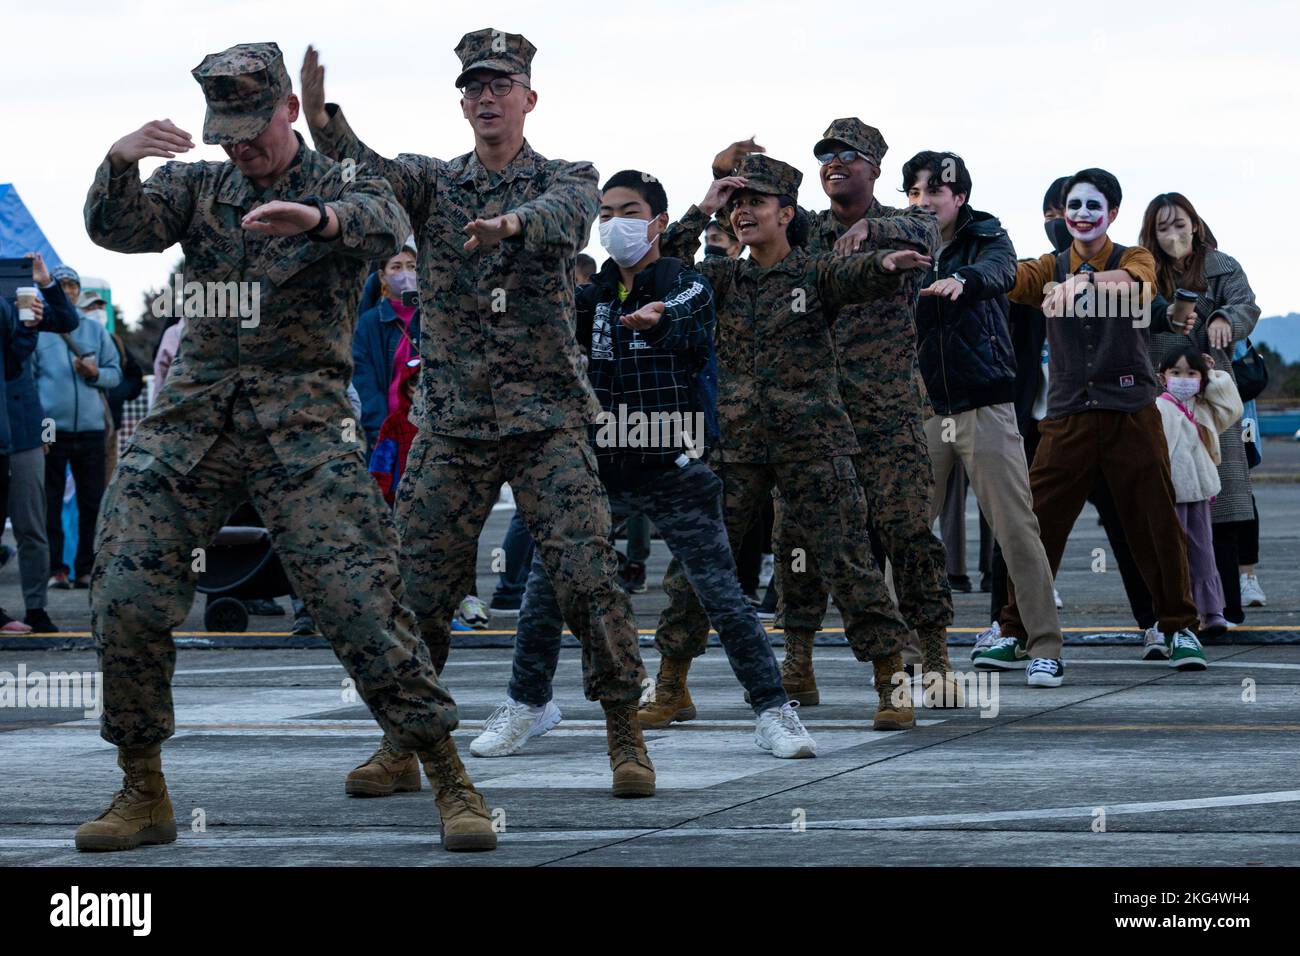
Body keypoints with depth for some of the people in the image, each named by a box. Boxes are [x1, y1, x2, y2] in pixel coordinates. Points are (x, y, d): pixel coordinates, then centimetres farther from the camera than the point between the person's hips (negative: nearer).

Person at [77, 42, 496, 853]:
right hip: (196, 412, 4)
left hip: (302, 419, -3)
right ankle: (143, 795, 7)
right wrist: (120, 163, -24)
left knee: (359, 596, -14)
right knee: (126, 594, -6)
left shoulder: (342, 187, 5)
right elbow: (117, 229, -1)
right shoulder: (200, 189, 15)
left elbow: (387, 228, -19)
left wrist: (318, 218, -43)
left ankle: (451, 786, -6)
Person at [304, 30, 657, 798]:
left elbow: (565, 214, -22)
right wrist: (323, 120, -34)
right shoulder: (434, 182, 9)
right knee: (418, 584, 1)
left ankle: (626, 734, 0)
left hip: (547, 417, -2)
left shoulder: (566, 180, 3)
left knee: (588, 575, -10)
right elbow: (368, 175, -12)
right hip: (452, 420, 2)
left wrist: (512, 222, -46)